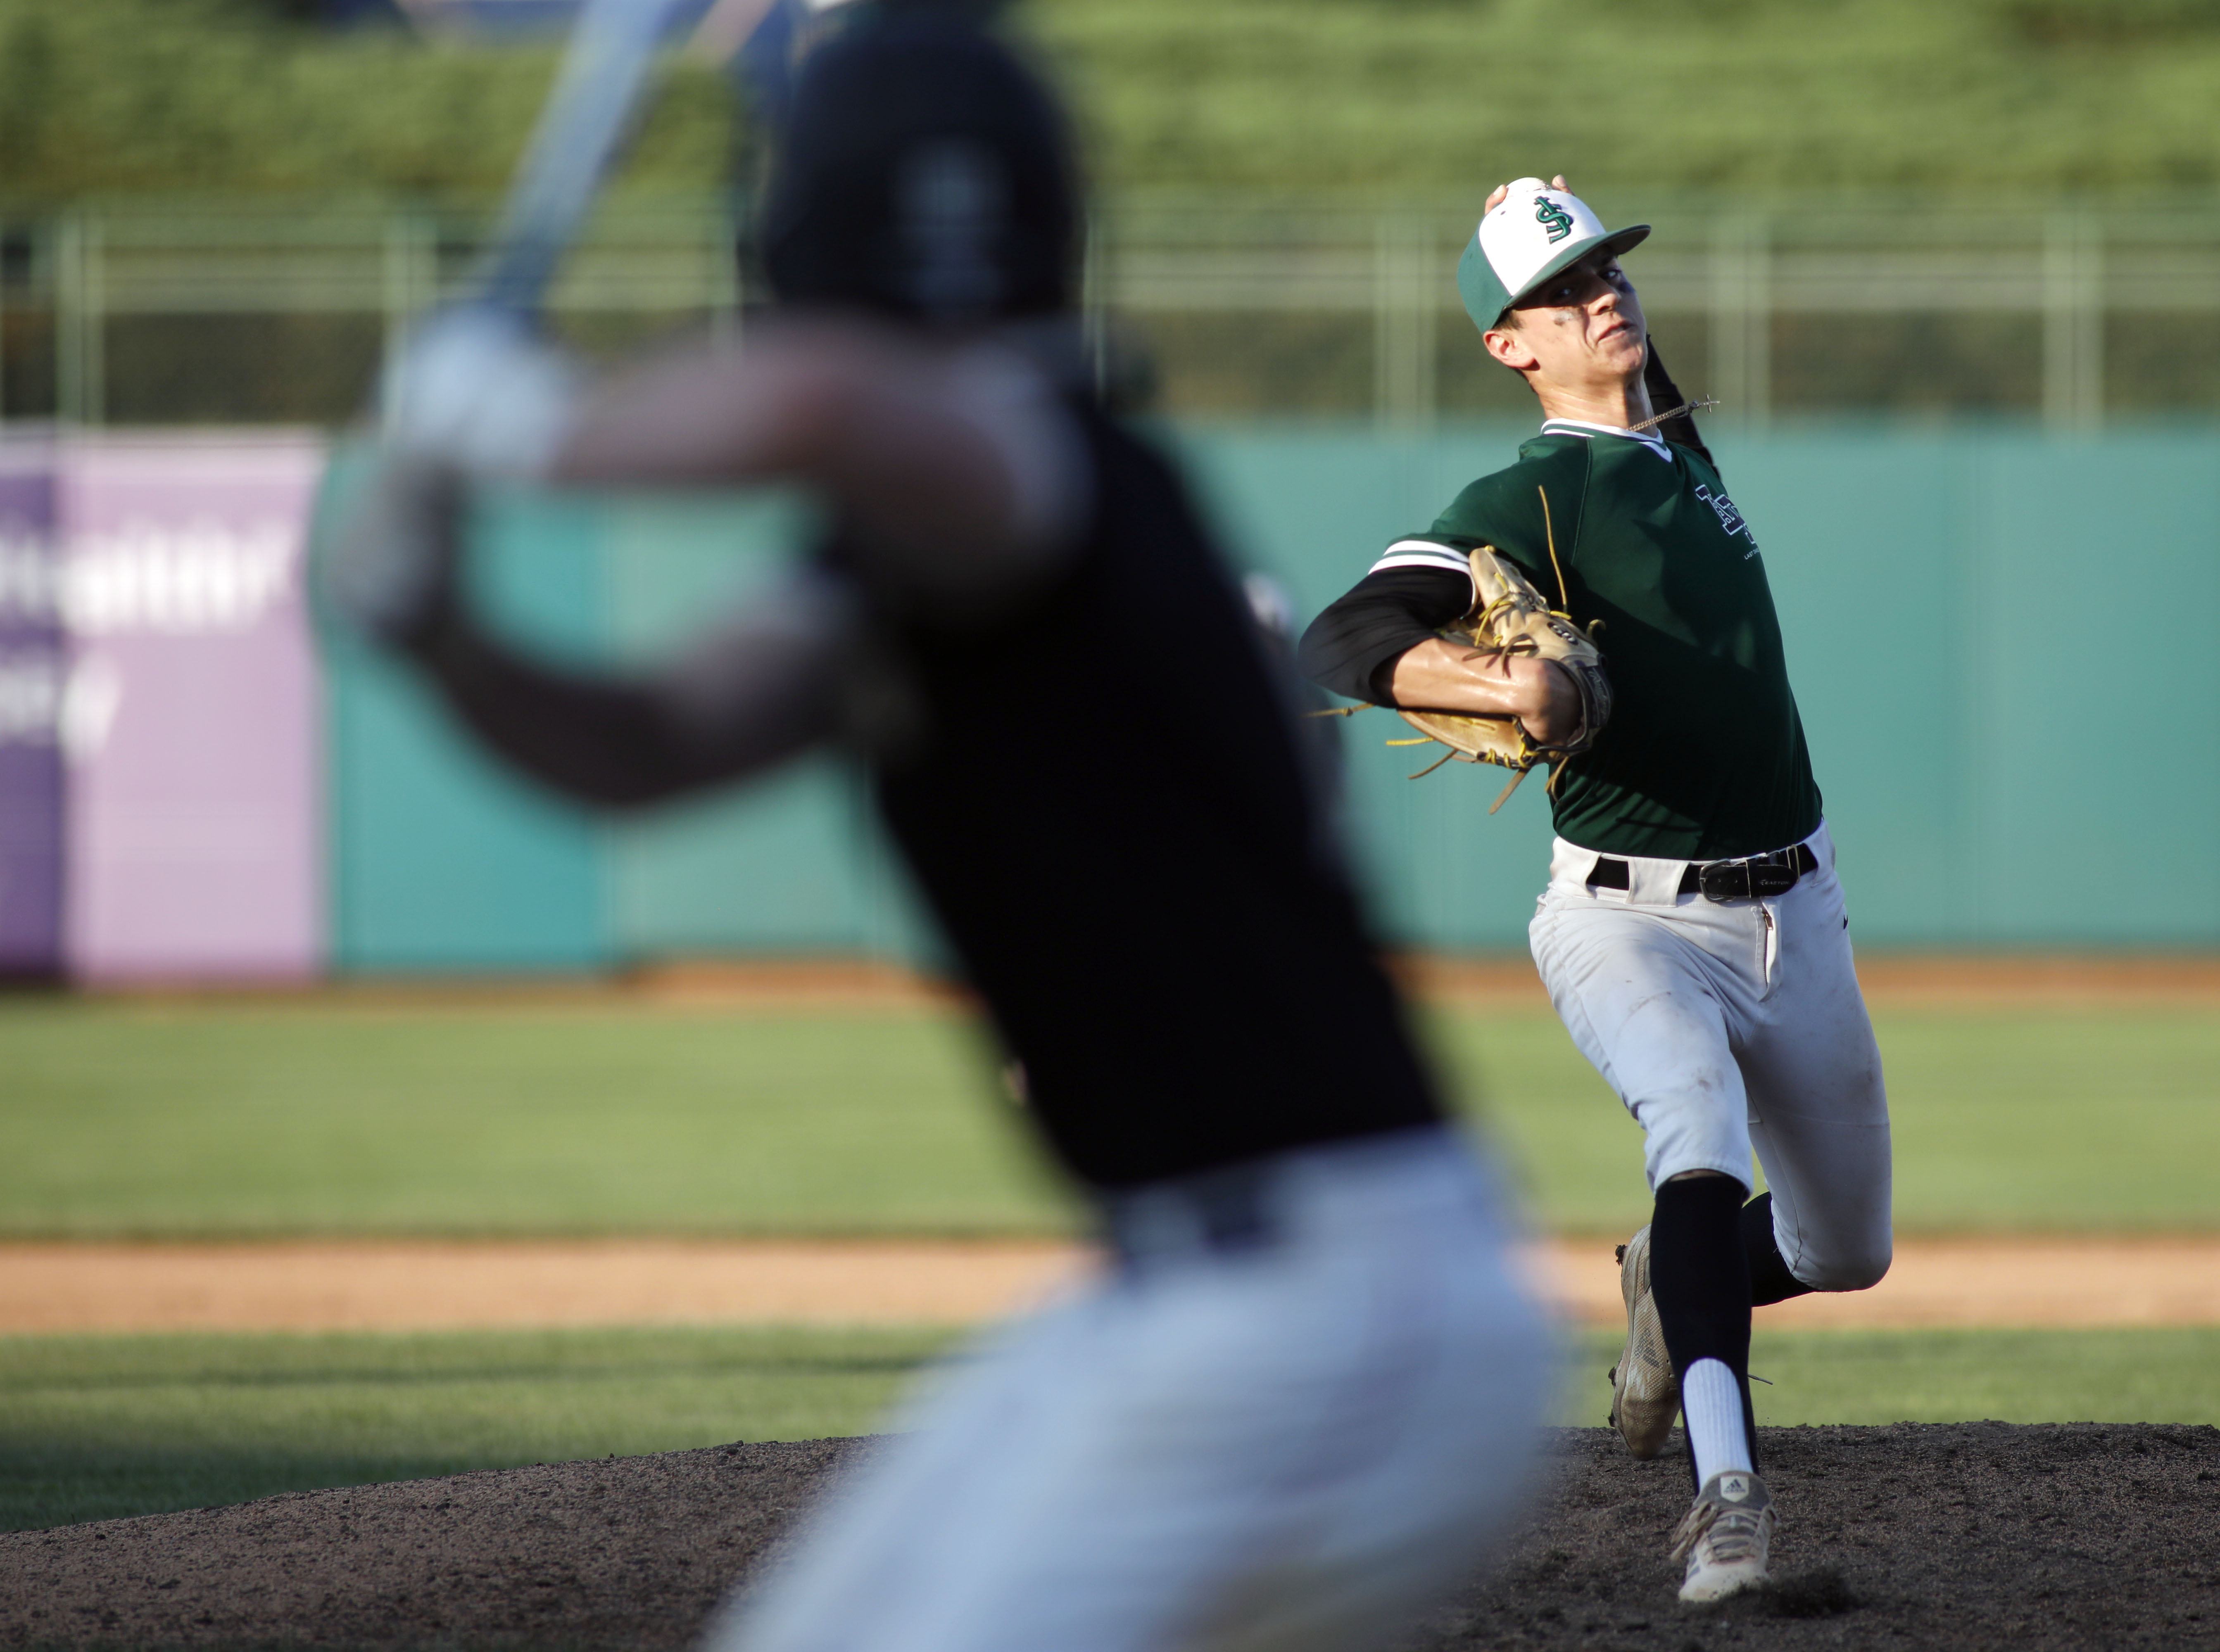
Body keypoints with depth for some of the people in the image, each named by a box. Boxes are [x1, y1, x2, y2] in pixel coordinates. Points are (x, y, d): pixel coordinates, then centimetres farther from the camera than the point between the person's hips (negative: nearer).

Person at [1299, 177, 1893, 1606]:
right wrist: (1498, 682, -43)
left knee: (1846, 1251, 13)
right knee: (1699, 1118, -36)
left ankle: (1669, 1295, 45)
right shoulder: (1523, 504, -13)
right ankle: (1728, 1482, -45)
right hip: (1629, 922, -7)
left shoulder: (1678, 444, 10)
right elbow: (1342, 645, -27)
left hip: (1792, 919, 7)